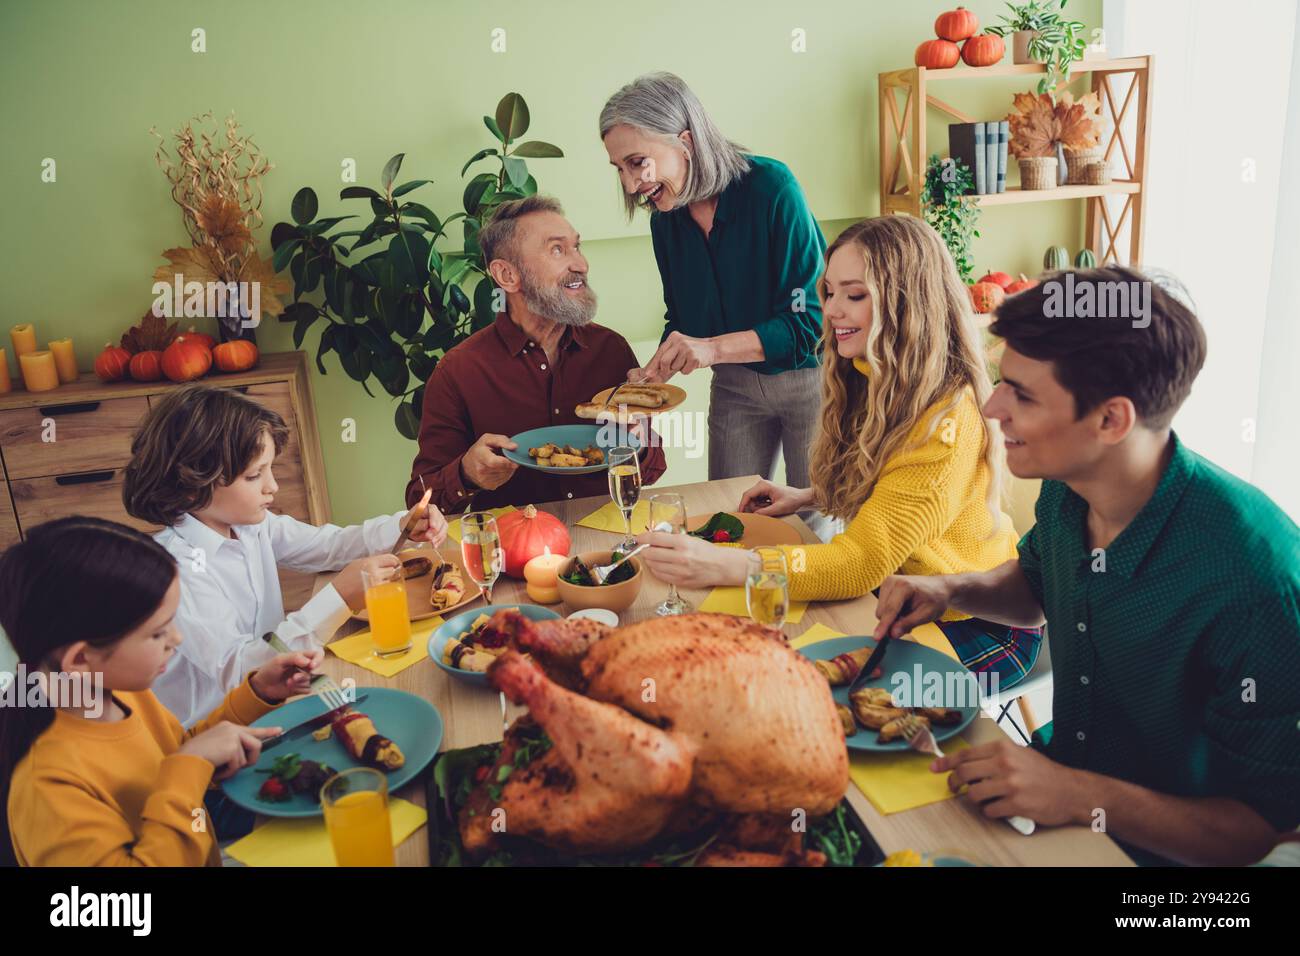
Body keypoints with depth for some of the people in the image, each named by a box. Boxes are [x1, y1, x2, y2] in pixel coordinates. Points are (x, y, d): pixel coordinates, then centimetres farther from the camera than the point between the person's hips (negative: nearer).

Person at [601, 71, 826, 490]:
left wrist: (712, 349, -34)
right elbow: (681, 322, 7)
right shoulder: (665, 218, -4)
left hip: (806, 377, -4)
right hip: (734, 387, 5)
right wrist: (652, 375, -13)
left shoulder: (771, 186, -22)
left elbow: (809, 320, -24)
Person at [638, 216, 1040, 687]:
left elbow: (863, 562, -32)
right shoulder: (877, 385, 0)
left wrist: (722, 565, -41)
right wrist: (809, 497, -1)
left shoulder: (944, 422, -27)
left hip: (976, 630, -7)